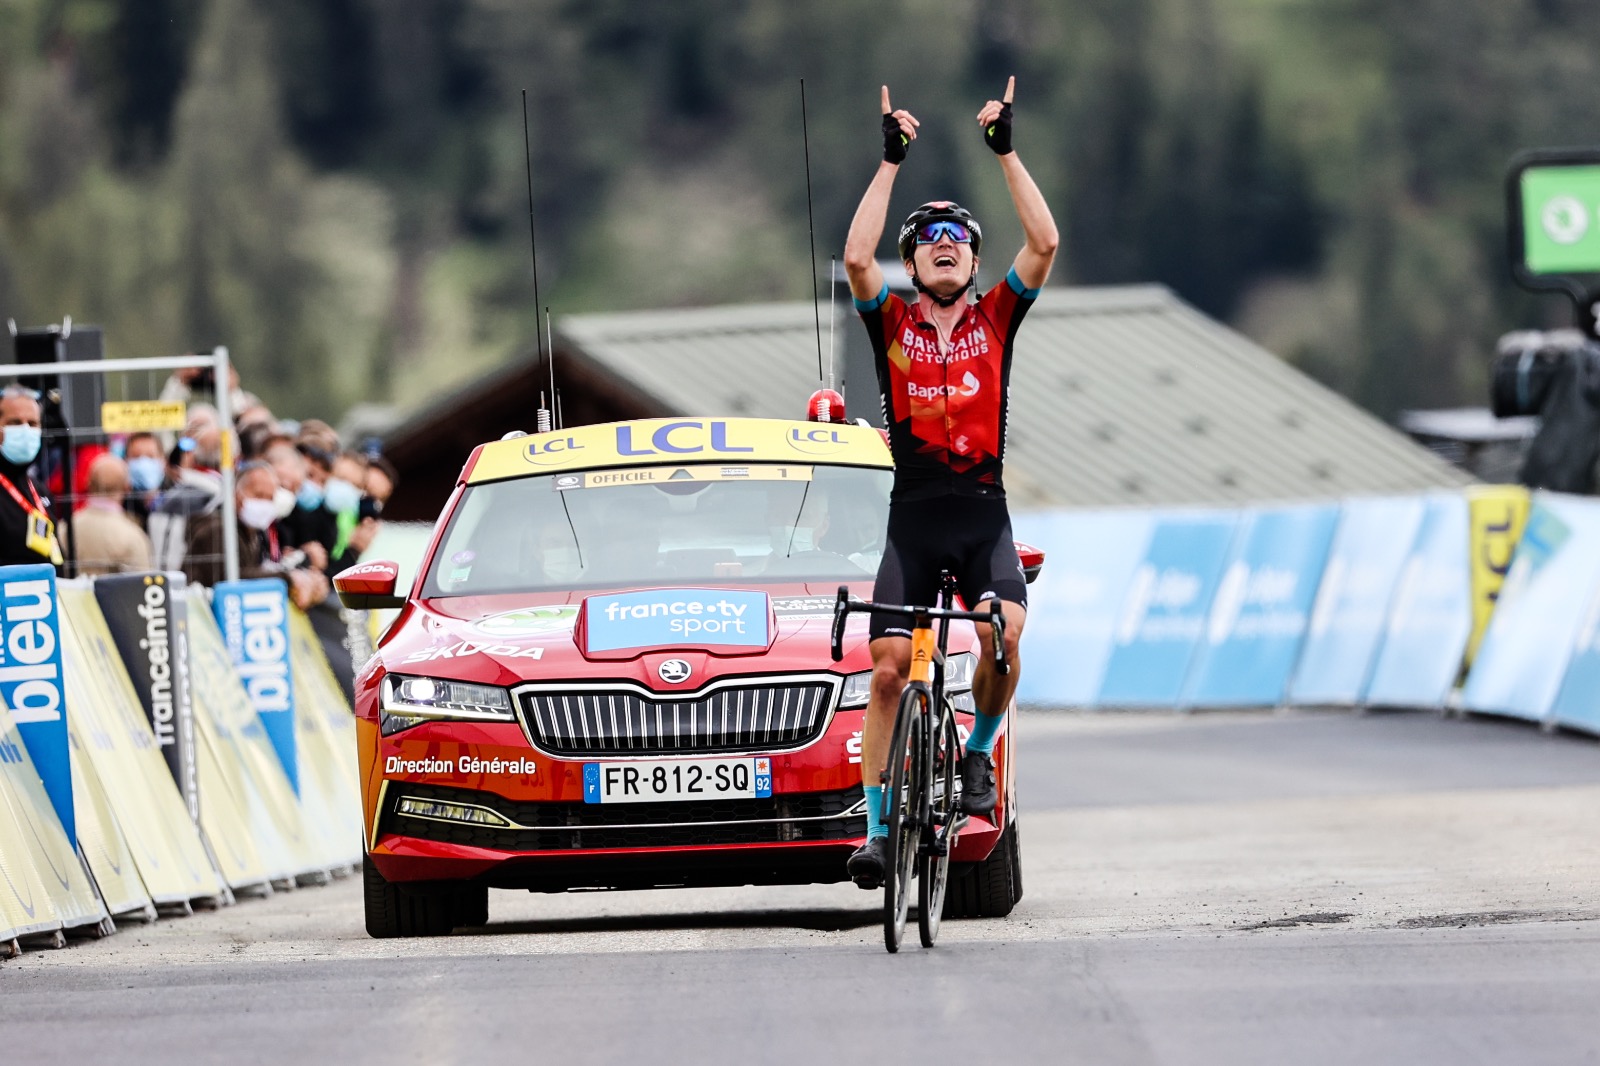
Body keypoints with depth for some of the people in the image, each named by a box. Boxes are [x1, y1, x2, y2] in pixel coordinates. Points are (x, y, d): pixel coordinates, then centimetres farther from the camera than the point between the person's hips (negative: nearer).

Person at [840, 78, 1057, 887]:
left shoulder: (995, 319, 7)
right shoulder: (891, 323, 5)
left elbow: (1044, 243, -6)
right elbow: (855, 258, -14)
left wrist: (1006, 150, -8)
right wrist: (891, 160, -12)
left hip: (983, 516, 0)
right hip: (914, 517, 0)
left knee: (1006, 631, -26)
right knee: (887, 670, -4)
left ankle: (979, 753, 0)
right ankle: (877, 827, 4)